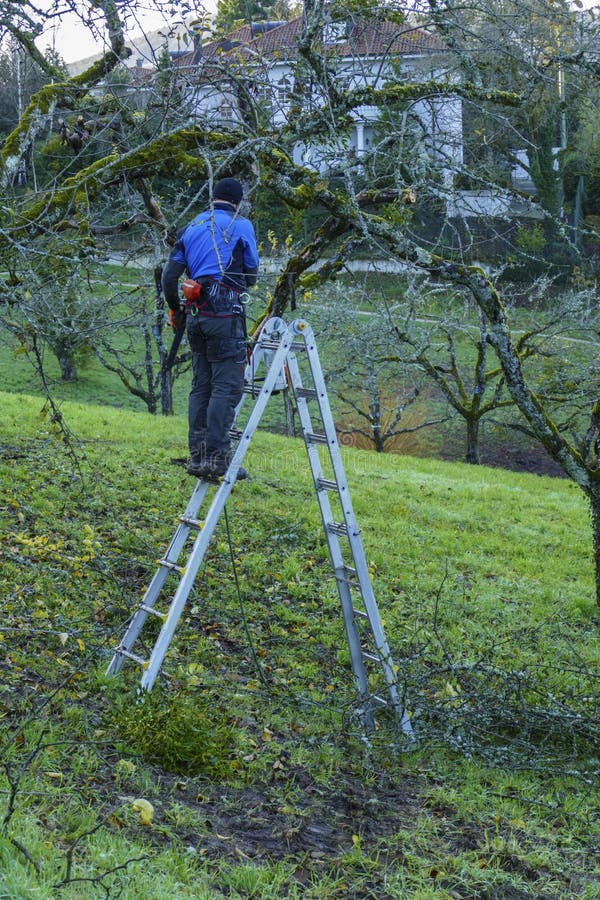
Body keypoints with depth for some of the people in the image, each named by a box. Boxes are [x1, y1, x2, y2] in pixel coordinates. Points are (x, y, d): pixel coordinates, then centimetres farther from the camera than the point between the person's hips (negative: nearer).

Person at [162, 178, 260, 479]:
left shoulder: (191, 228, 16)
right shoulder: (241, 226, 2)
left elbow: (169, 276, 12)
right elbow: (251, 275, 7)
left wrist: (176, 311, 25)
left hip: (196, 316, 6)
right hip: (225, 313, -6)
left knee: (201, 386, 11)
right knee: (226, 386, -6)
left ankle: (197, 456, 11)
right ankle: (217, 457, -12)